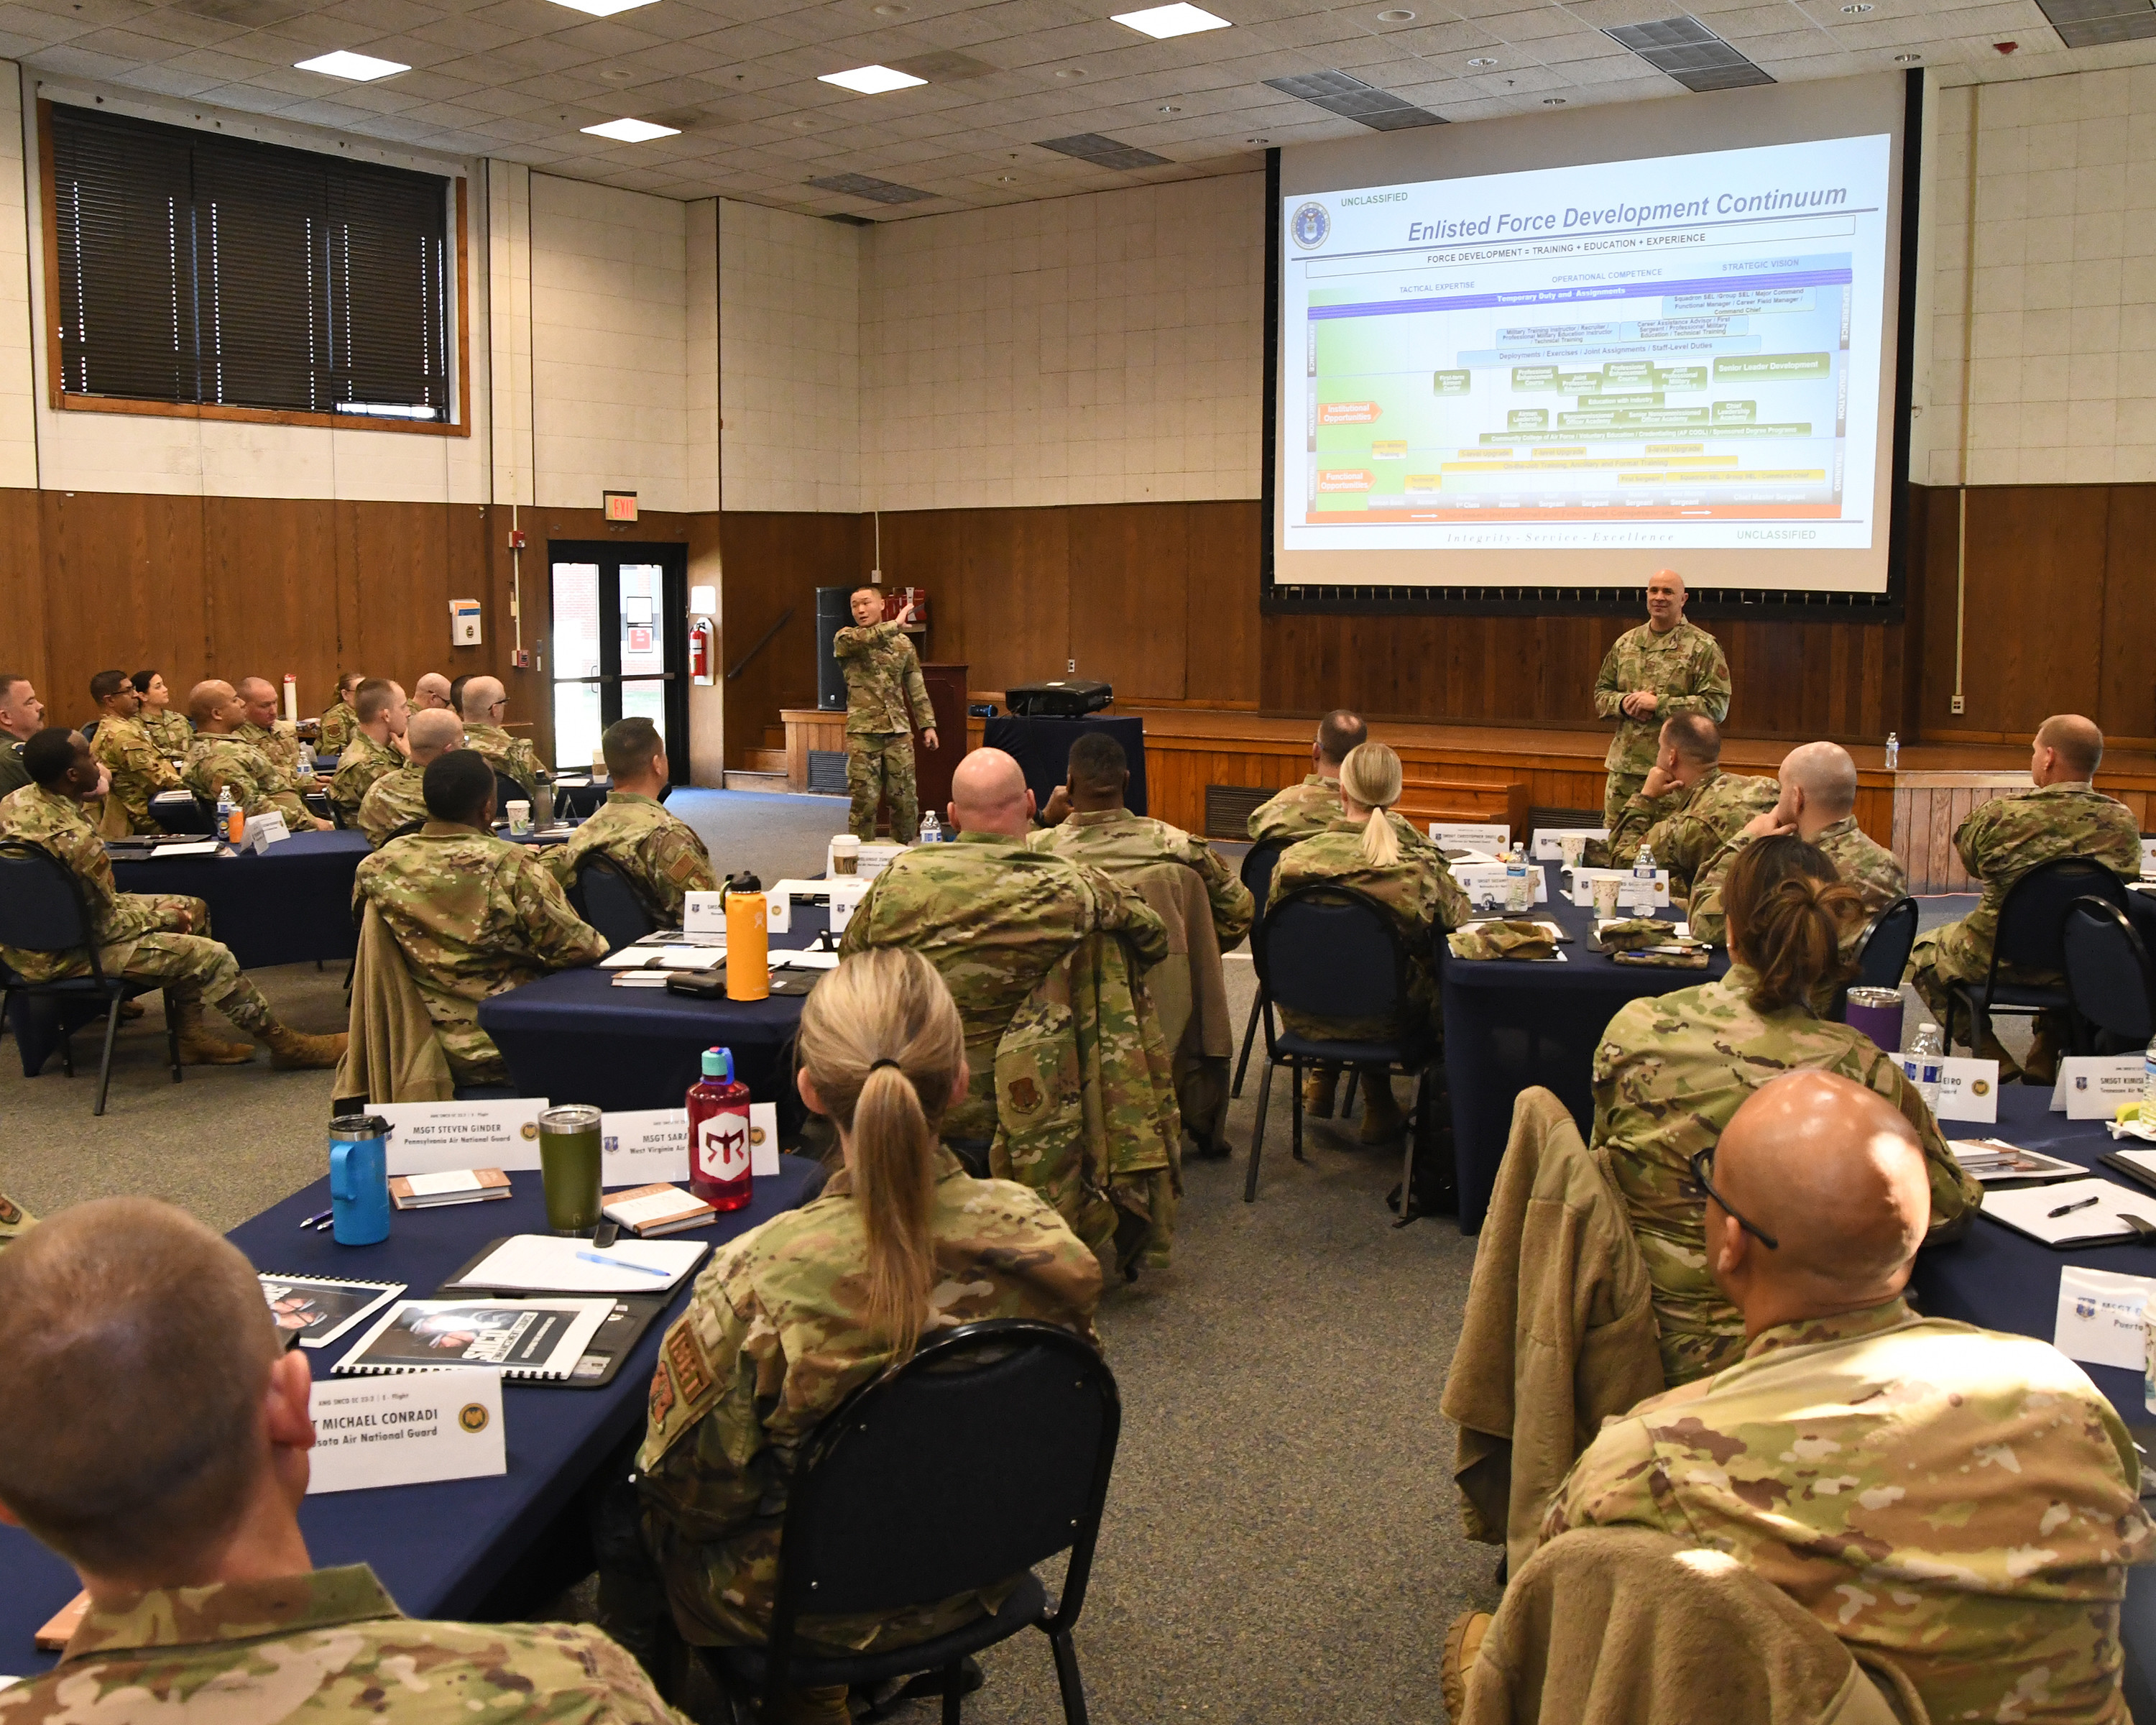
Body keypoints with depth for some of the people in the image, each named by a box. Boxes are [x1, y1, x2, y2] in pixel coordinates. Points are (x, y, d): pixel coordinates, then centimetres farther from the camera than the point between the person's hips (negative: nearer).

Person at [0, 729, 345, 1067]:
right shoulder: (73, 839, -33)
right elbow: (107, 928, -23)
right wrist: (166, 918, -7)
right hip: (62, 955, -11)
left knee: (194, 908, 16)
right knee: (211, 956, -13)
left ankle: (191, 1036, 16)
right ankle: (283, 1044, 5)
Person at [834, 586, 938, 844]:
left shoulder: (903, 643, 12)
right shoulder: (845, 639, 3)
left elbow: (916, 688, 14)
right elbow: (860, 639, -23)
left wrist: (927, 724, 8)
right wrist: (896, 625, -19)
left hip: (899, 731, 3)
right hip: (863, 733, -3)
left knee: (905, 798, 3)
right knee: (865, 799, -4)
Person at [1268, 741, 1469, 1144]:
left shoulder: (1292, 860, -17)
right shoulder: (1421, 868, -21)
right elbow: (1456, 915, 0)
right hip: (1386, 1020, -2)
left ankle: (1321, 1080, 40)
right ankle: (1378, 1103, 39)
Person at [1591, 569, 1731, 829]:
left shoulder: (1703, 647, -3)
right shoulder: (1625, 643, 14)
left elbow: (1717, 706, -10)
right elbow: (1601, 693, 19)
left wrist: (1659, 704, -16)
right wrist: (1623, 703, -5)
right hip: (1624, 768, 5)